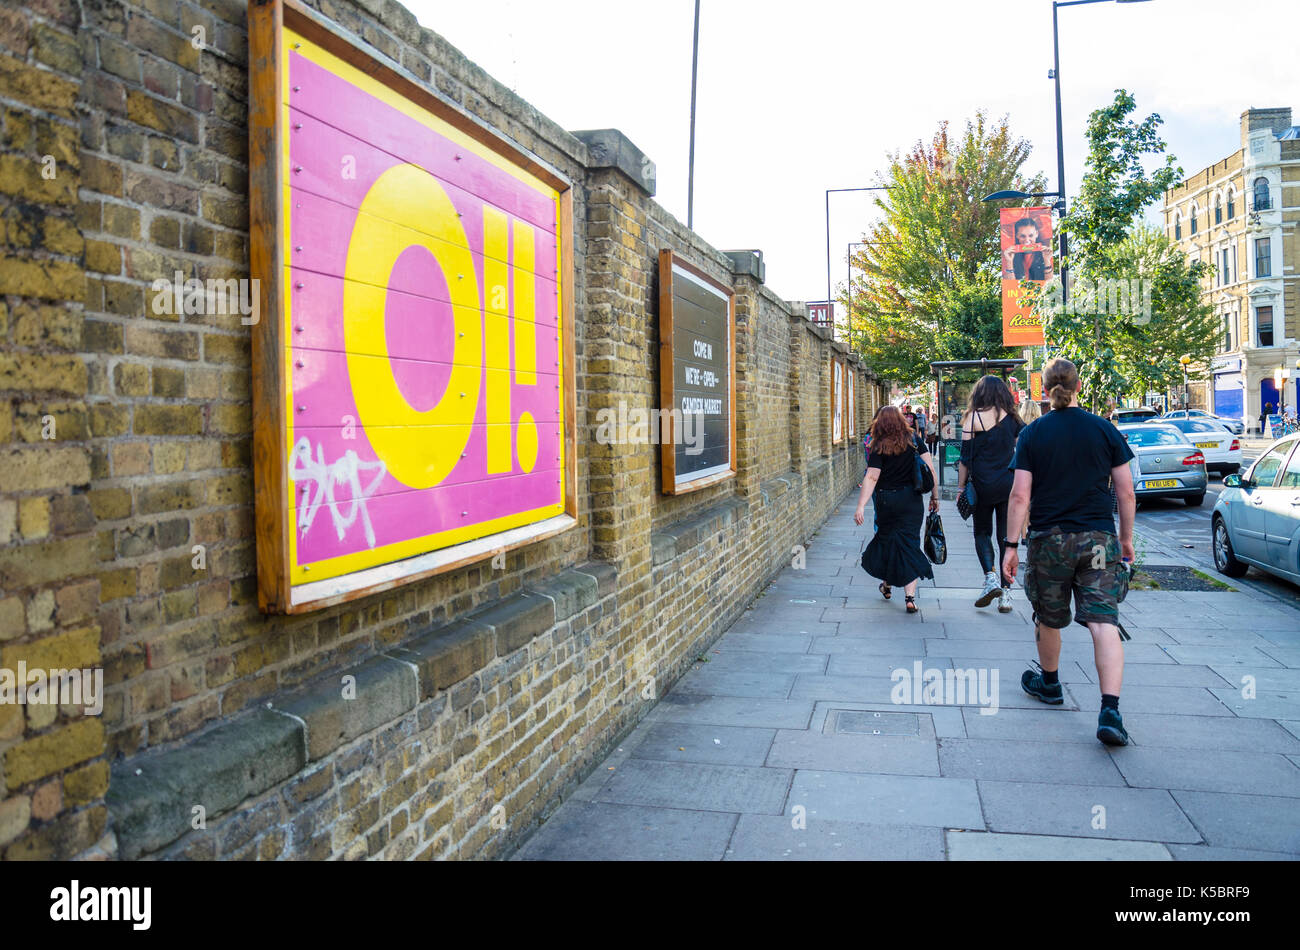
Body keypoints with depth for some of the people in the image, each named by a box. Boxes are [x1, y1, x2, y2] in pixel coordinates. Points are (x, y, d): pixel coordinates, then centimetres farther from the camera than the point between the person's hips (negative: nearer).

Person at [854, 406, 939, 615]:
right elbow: (930, 468, -1)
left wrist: (861, 506, -17)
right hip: (911, 499, 1)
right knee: (909, 544, 2)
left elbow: (871, 478, -14)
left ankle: (886, 583, 35)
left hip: (885, 500, -1)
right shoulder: (914, 440, 1)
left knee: (886, 539, 17)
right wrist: (934, 496, 8)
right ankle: (910, 596, -8)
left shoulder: (879, 447, -6)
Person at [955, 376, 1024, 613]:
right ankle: (1005, 594, 6)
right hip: (1010, 485, 3)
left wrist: (961, 488, 1)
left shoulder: (973, 417, -4)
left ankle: (991, 578, -7)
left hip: (984, 486, -2)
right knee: (1007, 537, 6)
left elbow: (966, 458, -5)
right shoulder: (1012, 417, 6)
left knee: (982, 532, 13)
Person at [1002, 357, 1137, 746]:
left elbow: (1020, 496, -8)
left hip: (1049, 539, 0)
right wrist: (1126, 538, 14)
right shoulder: (1105, 430, 0)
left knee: (1048, 619, 18)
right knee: (1104, 623, -4)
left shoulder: (1032, 434, -4)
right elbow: (1126, 492, 2)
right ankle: (1110, 711, -15)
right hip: (1098, 539, 1)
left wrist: (1012, 544, -2)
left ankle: (1049, 683, 39)